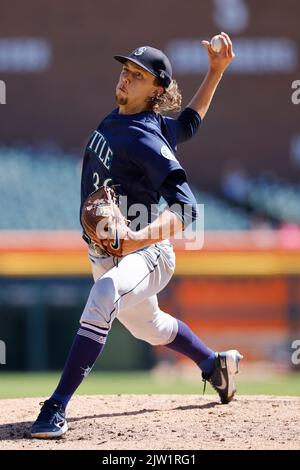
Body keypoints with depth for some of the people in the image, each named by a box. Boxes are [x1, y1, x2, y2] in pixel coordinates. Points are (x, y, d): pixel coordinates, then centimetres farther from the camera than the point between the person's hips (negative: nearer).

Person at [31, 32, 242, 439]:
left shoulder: (147, 141, -23)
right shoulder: (114, 121, 2)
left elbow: (186, 208, -32)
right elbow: (188, 123, 15)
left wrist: (140, 238, -48)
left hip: (145, 255, -10)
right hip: (104, 254, 10)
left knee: (103, 299, -37)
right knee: (149, 327, 28)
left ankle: (56, 408, -42)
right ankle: (216, 364, 56)